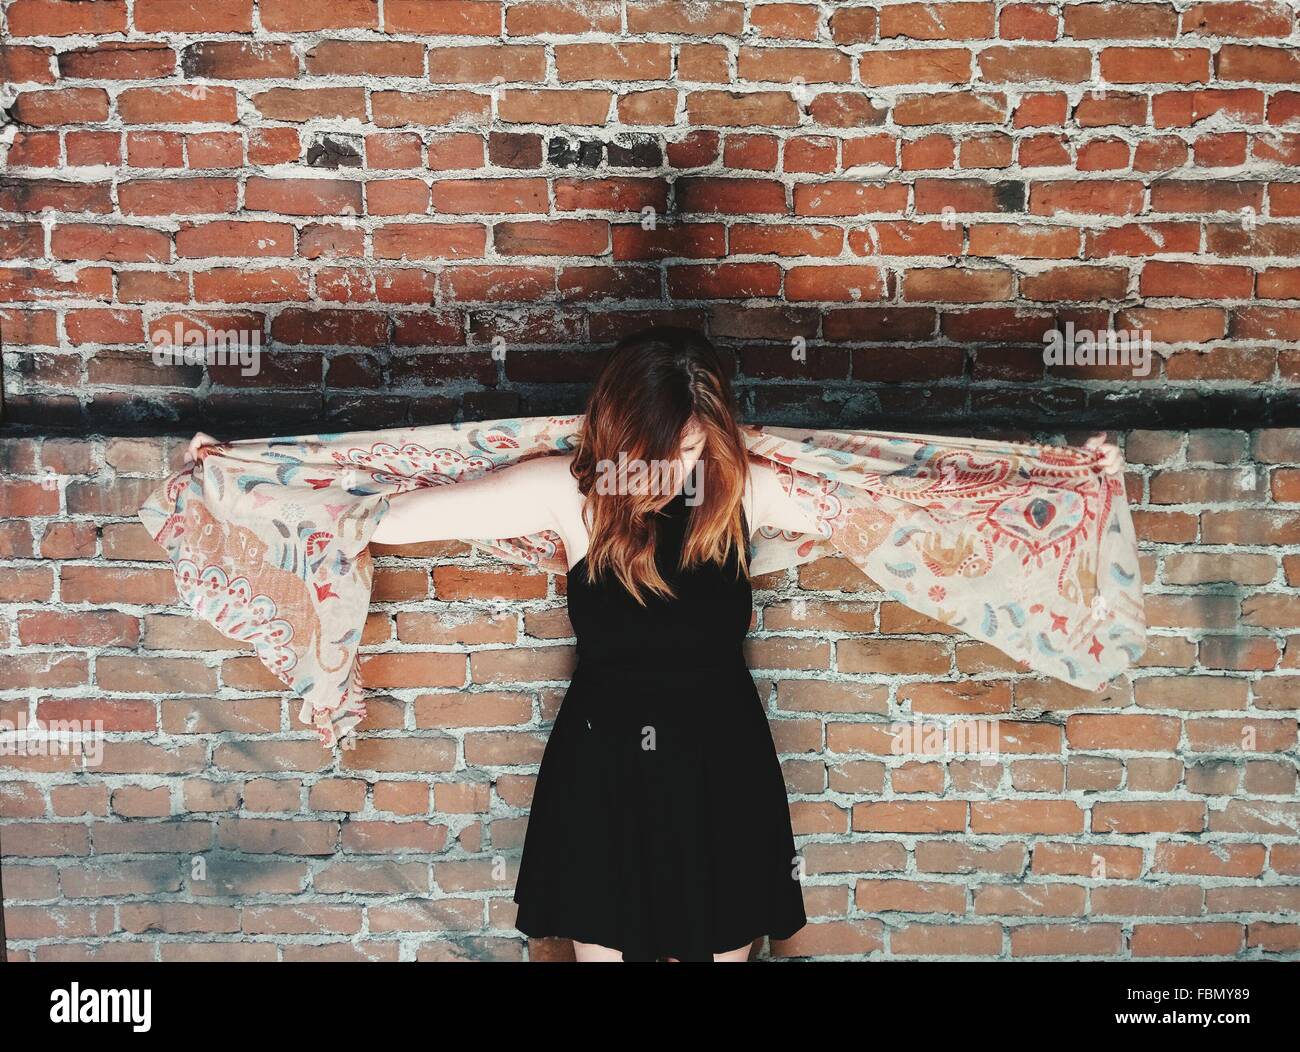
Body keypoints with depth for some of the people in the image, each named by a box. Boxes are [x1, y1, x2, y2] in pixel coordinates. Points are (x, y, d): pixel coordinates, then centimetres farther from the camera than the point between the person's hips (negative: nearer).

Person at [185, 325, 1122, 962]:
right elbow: (396, 513, -11)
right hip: (602, 772, 0)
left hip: (721, 769, 1)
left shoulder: (748, 488, -11)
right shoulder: (570, 490, -14)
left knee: (718, 945, 14)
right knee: (604, 945, 13)